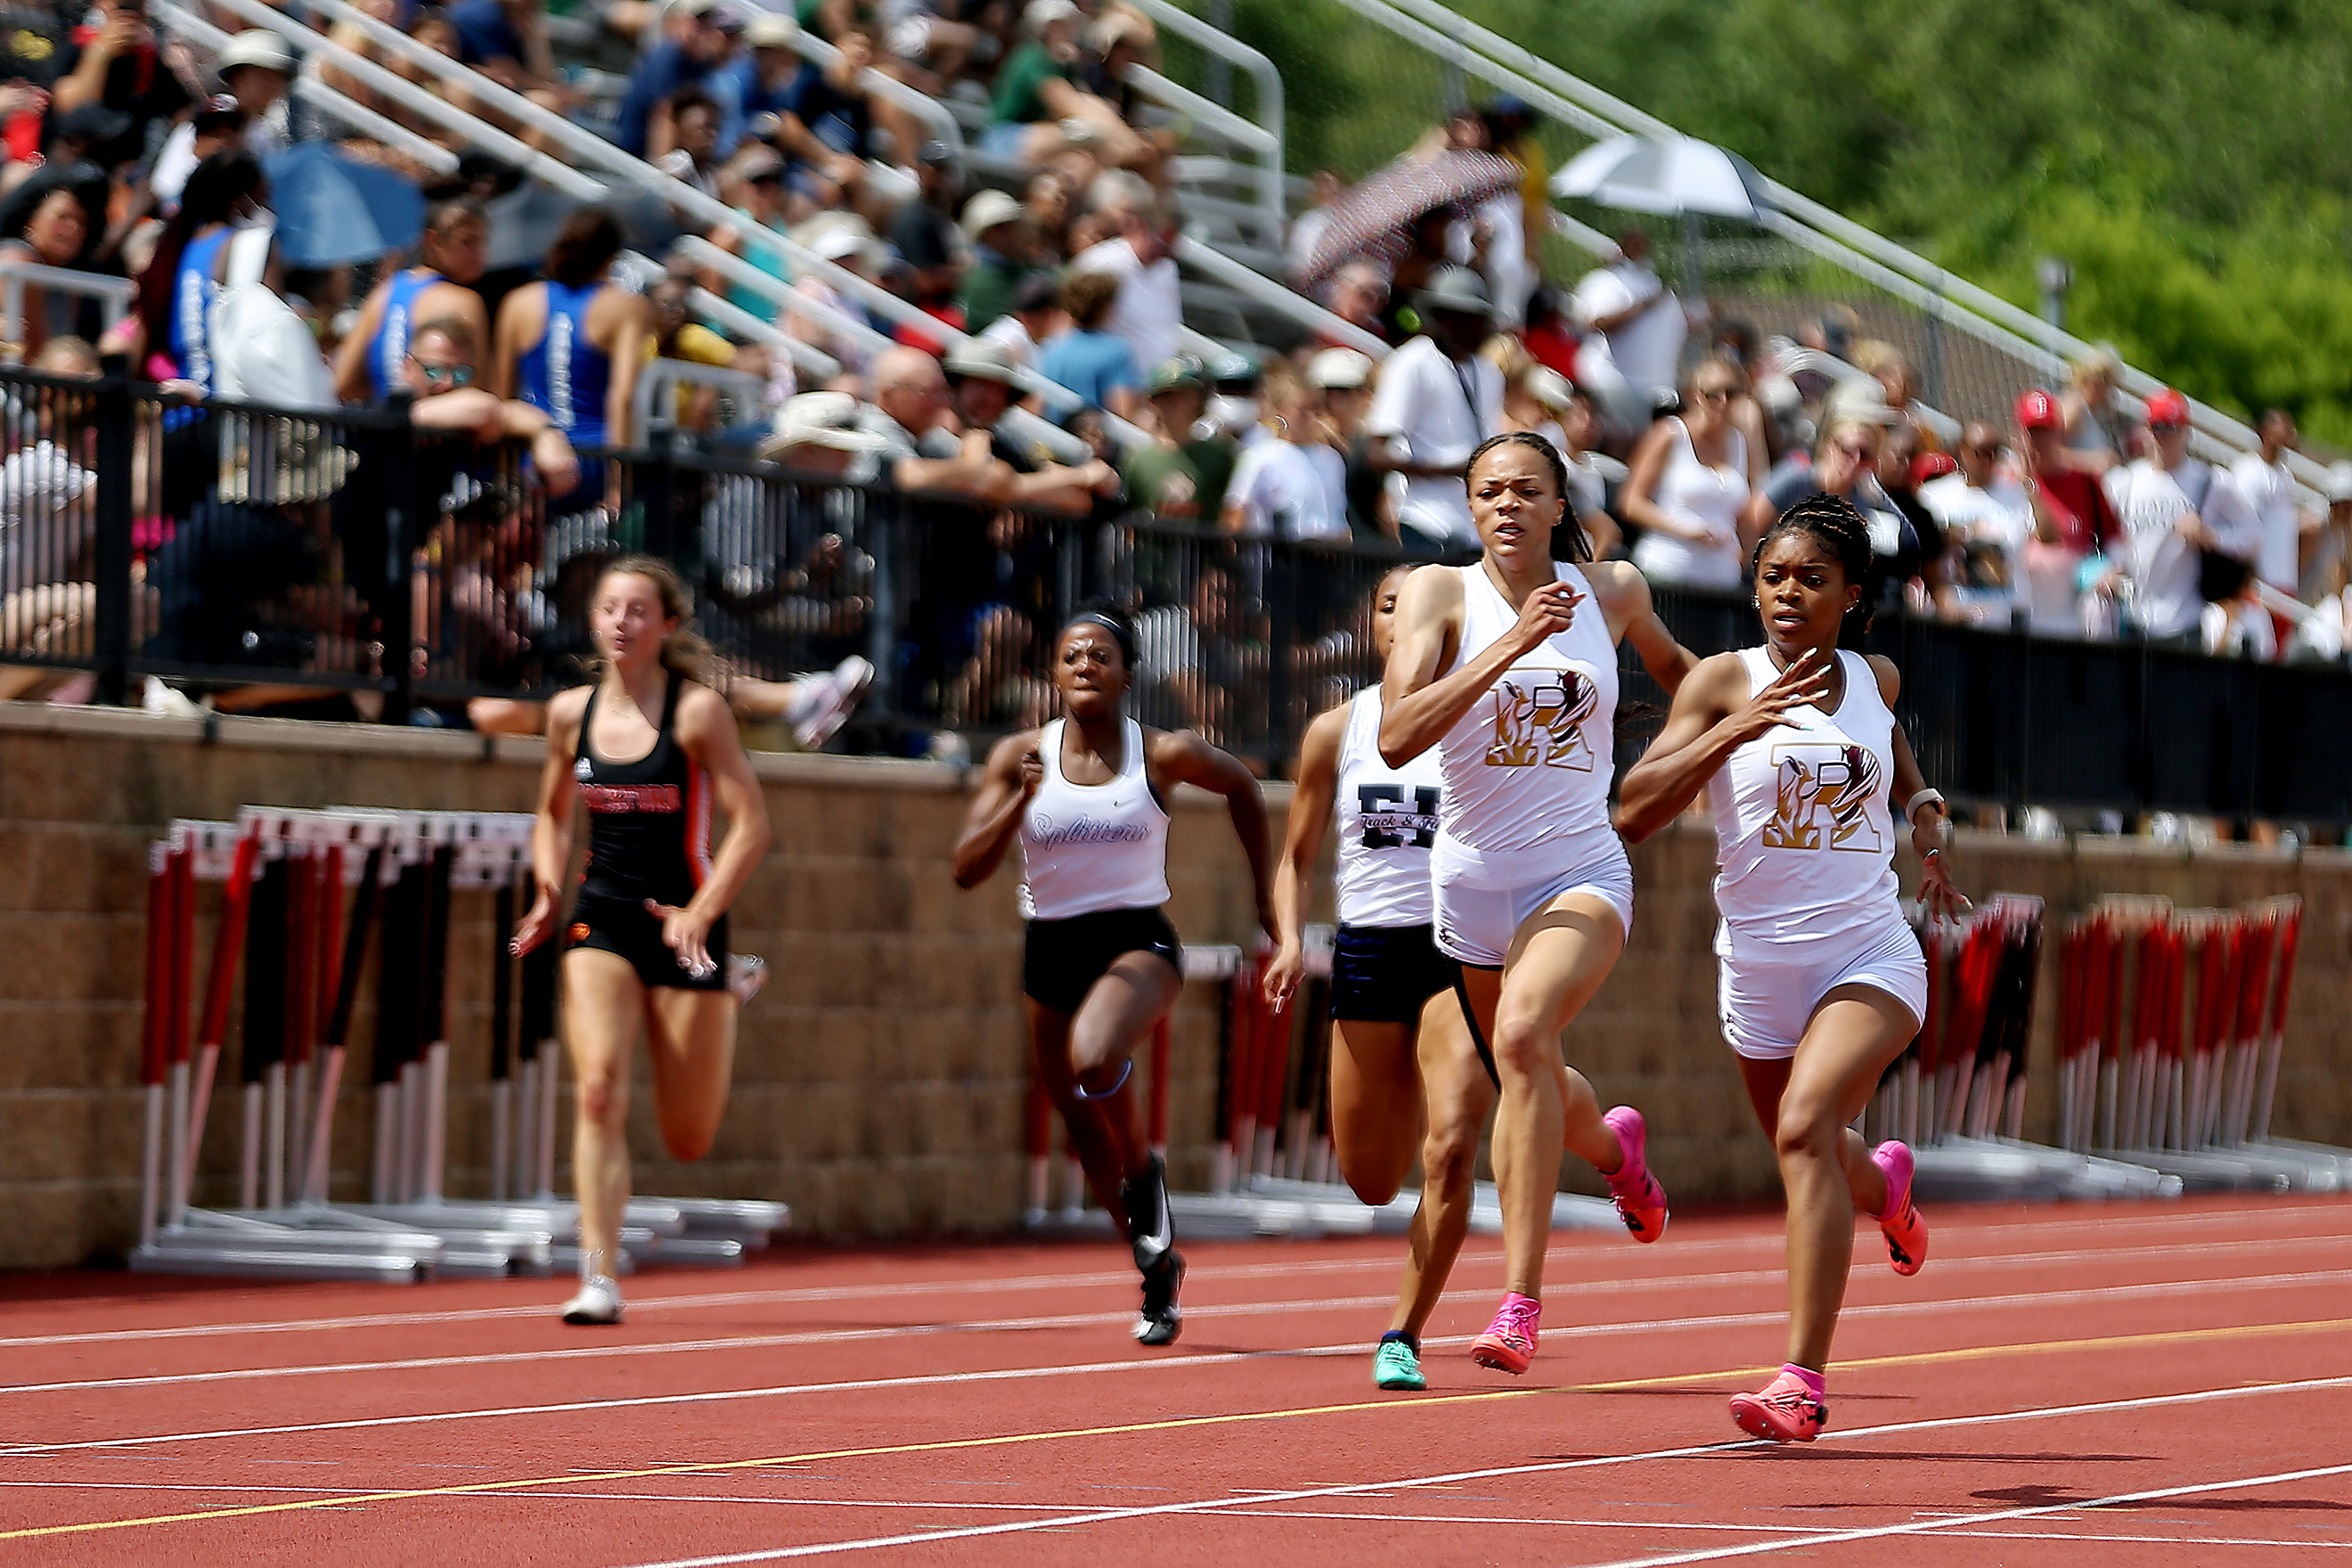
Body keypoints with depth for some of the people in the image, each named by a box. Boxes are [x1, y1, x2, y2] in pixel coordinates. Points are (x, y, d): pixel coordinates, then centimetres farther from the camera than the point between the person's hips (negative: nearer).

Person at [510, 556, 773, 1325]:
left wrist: (701, 913, -20)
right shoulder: (571, 713, 5)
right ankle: (600, 1279, -21)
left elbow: (751, 823, -9)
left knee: (689, 1142, 7)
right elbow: (552, 815, 21)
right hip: (600, 921, 2)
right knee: (599, 1088, -22)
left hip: (682, 925, -2)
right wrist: (549, 891, 2)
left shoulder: (697, 710, -7)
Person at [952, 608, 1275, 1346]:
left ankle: (1145, 1171, -4)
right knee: (1085, 1130, 12)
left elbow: (1241, 786, 15)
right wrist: (1021, 800, -22)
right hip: (1052, 951, 4)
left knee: (1094, 1059, -35)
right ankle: (1158, 1270, 33)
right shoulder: (1021, 756, -3)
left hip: (1137, 941, -4)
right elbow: (968, 870, -7)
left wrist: (1263, 891, 19)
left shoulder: (1164, 755, -6)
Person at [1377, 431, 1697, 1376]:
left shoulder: (1612, 590, 0)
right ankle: (1613, 1147, 59)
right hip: (1474, 877, 2)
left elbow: (1671, 666, 24)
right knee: (1527, 1085, 20)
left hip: (1581, 876, -2)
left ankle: (1521, 1299, -31)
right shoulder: (1441, 593, -8)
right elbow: (1396, 737, -23)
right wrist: (1512, 644, -28)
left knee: (1523, 1035, -30)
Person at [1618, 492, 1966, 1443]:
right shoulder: (1724, 682, -5)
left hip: (1870, 958, -2)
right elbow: (1634, 812, -16)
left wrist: (1927, 825, 17)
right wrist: (1738, 729, -26)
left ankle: (1803, 1383, -32)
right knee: (1808, 1156, 20)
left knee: (1806, 1126, -27)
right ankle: (1884, 1185, 61)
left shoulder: (1876, 681, 4)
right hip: (1759, 964, 2)